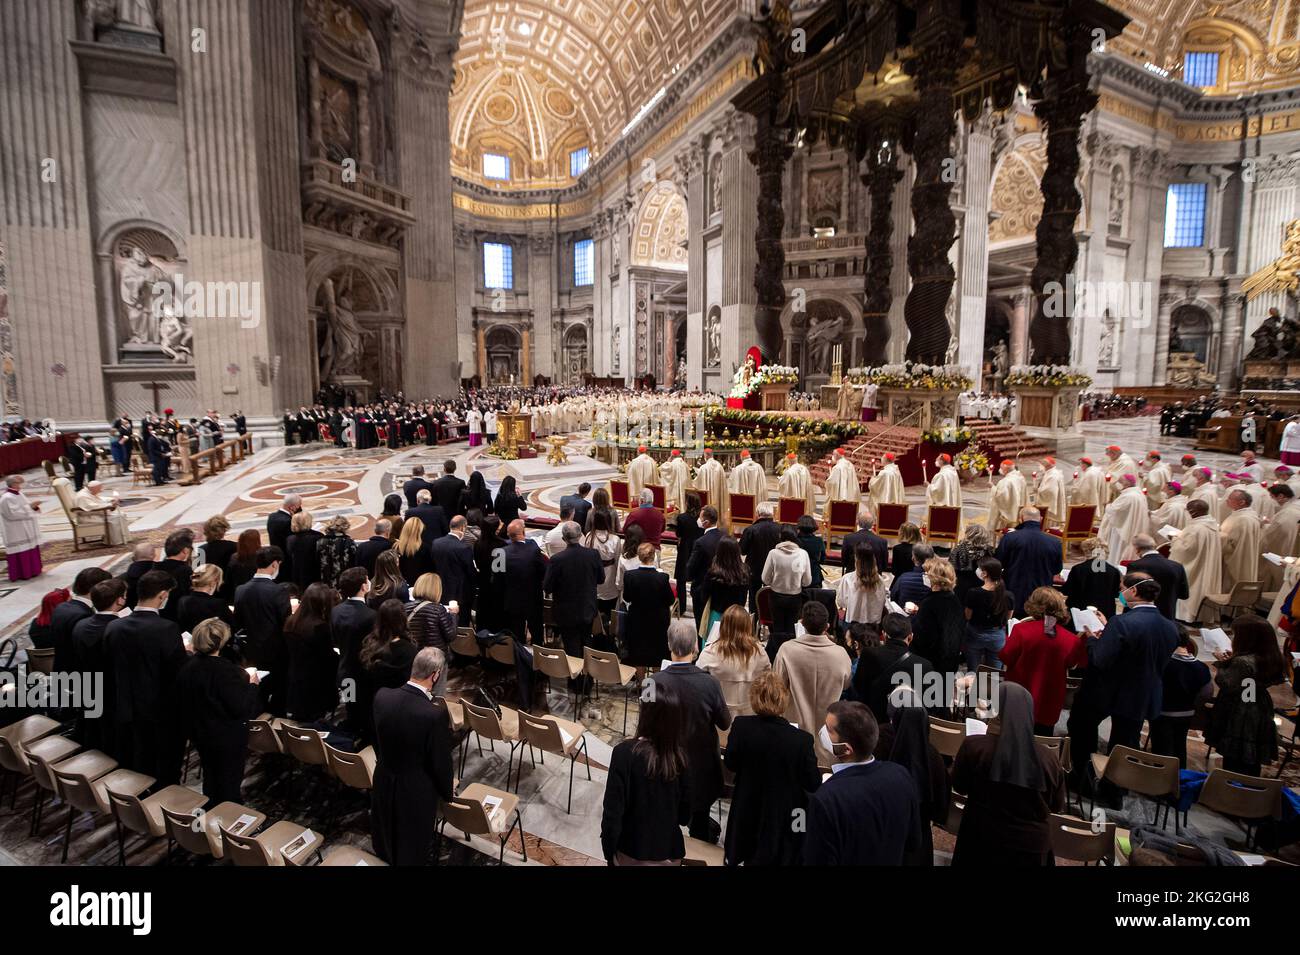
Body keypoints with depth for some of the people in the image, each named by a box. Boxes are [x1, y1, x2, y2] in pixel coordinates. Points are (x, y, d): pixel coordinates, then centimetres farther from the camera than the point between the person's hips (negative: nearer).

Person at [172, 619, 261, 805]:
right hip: (228, 738, -7)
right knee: (229, 782, 10)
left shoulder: (187, 668, -8)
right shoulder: (226, 671, -29)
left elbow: (180, 701, 6)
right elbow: (241, 707, -26)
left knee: (210, 776, 24)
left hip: (200, 734, 7)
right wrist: (251, 684, -13)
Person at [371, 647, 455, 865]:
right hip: (416, 791, -5)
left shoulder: (381, 696, -18)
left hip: (383, 782, 5)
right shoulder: (436, 714, -34)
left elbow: (377, 740, 1)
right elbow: (441, 761, -20)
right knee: (412, 852, 21)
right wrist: (448, 792, 0)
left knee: (384, 843, 31)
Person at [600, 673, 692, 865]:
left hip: (631, 852, -3)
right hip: (670, 853, 3)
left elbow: (612, 810, -17)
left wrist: (608, 851, -3)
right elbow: (685, 816, -3)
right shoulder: (681, 756, -13)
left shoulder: (625, 752, -22)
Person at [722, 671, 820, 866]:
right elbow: (814, 784, -14)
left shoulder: (741, 726, -21)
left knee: (751, 857, 26)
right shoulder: (801, 739, -25)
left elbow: (730, 763, -5)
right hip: (785, 816, -1)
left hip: (748, 812, 2)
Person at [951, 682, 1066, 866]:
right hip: (1032, 845, 2)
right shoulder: (1049, 760, -14)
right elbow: (1057, 806, 3)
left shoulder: (973, 747, -20)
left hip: (982, 839, -1)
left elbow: (959, 786, -3)